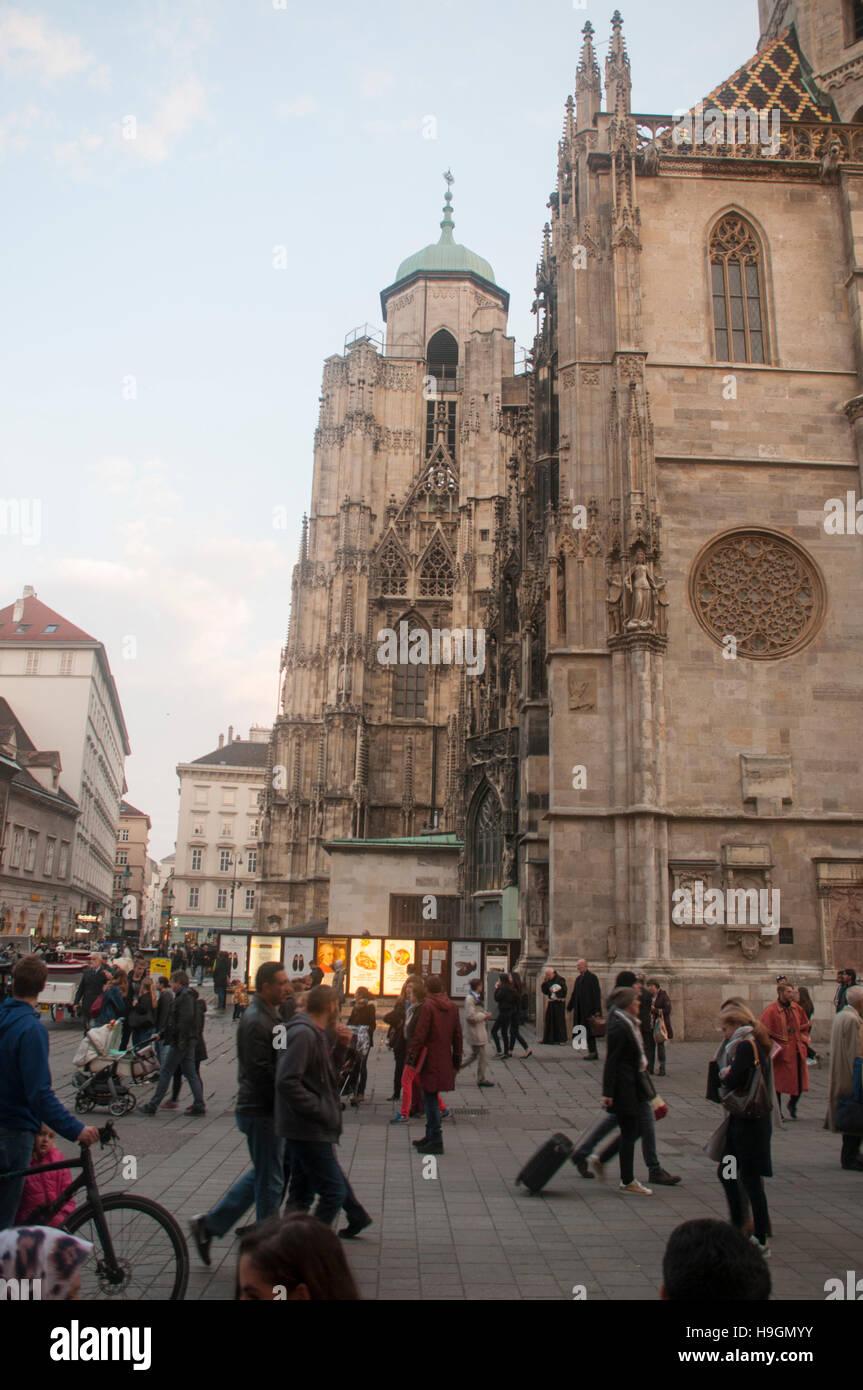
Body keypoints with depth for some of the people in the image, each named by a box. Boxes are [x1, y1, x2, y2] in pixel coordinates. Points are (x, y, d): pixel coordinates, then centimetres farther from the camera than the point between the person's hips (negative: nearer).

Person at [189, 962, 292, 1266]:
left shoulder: (269, 1015, 12)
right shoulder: (256, 1021, -20)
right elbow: (261, 1071, -24)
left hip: (266, 1108, 10)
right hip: (262, 1111, -10)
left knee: (262, 1175, 19)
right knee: (270, 1181, 2)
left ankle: (210, 1223, 26)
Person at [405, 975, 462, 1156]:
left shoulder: (428, 1006, -13)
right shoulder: (452, 1007, 8)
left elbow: (420, 1034, -15)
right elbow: (457, 1035, 11)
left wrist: (412, 1056, -9)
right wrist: (457, 1059, 18)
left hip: (430, 1061, -7)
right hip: (445, 1060, 7)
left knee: (430, 1098, -2)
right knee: (431, 1098, 17)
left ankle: (436, 1141, -1)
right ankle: (431, 1136, 26)